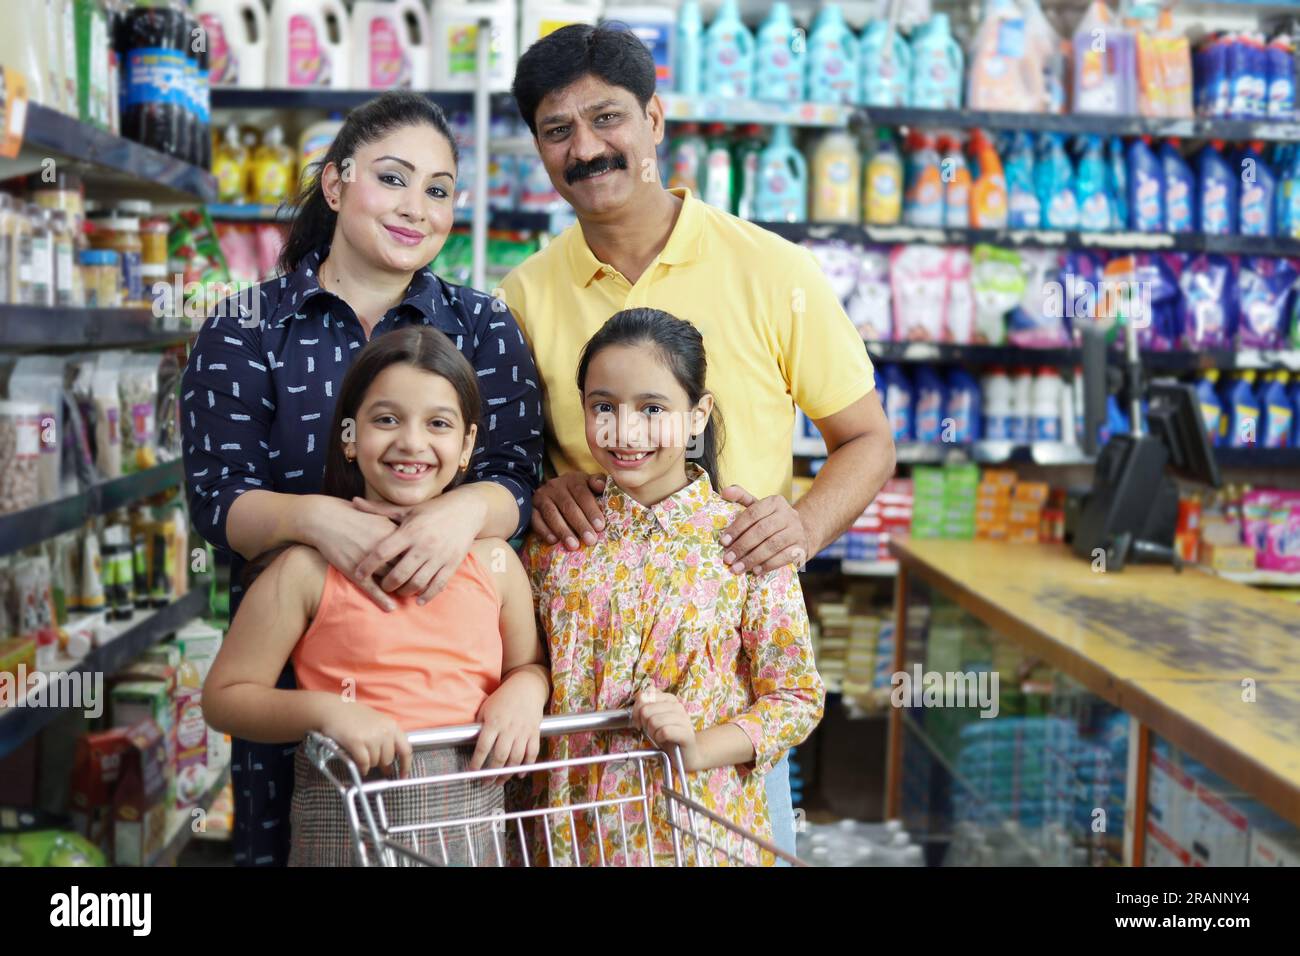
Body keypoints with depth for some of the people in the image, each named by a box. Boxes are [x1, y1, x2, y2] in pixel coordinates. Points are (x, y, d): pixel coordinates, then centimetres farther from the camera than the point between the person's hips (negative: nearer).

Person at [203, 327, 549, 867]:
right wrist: (324, 711, -19)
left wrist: (525, 689, -5)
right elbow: (225, 697, -4)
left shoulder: (493, 560, 3)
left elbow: (528, 664, 18)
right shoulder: (308, 567, -8)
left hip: (472, 818, 3)